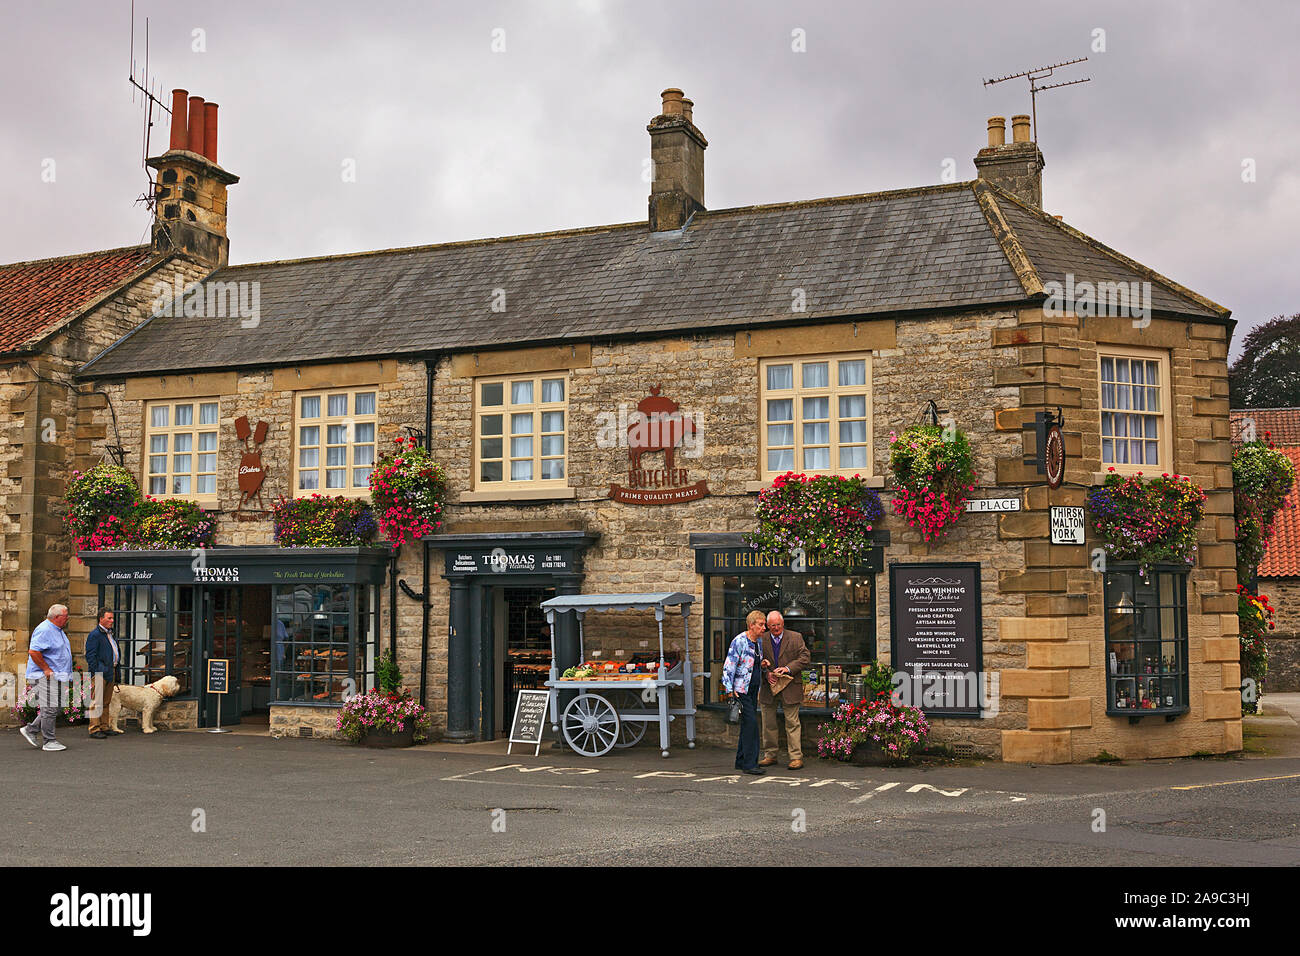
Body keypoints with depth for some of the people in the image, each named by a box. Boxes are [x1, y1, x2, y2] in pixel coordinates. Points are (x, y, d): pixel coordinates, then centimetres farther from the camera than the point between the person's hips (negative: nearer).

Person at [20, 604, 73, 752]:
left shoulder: (58, 630, 17)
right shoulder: (45, 630, -16)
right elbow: (33, 651, -24)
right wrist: (46, 669, -21)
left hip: (57, 676, 10)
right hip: (46, 677, -10)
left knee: (54, 709, 12)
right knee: (50, 708, -7)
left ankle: (30, 730, 23)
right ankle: (49, 741, -1)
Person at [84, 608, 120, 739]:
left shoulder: (110, 633, 19)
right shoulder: (94, 634, -9)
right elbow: (90, 656, -13)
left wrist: (116, 670, 20)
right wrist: (96, 672, -18)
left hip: (111, 671, 9)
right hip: (100, 673, -9)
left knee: (106, 702, 14)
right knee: (98, 702, -7)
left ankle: (105, 727, 20)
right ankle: (94, 729, -5)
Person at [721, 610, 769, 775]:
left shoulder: (757, 642, 12)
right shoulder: (739, 641, -14)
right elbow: (729, 667, -16)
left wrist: (761, 664, 5)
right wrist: (729, 690, -20)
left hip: (753, 690, 9)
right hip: (740, 690, -9)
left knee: (747, 725, 11)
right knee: (751, 723, -14)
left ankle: (741, 761, 20)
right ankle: (750, 763, -12)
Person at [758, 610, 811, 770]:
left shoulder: (796, 638, 2)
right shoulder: (761, 640, 6)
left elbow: (805, 657, -3)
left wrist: (788, 668, -16)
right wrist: (766, 673, -11)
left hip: (790, 687, -3)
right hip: (768, 686, 3)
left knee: (792, 723, -2)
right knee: (768, 723, 9)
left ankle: (796, 757, 2)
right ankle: (770, 755, 20)